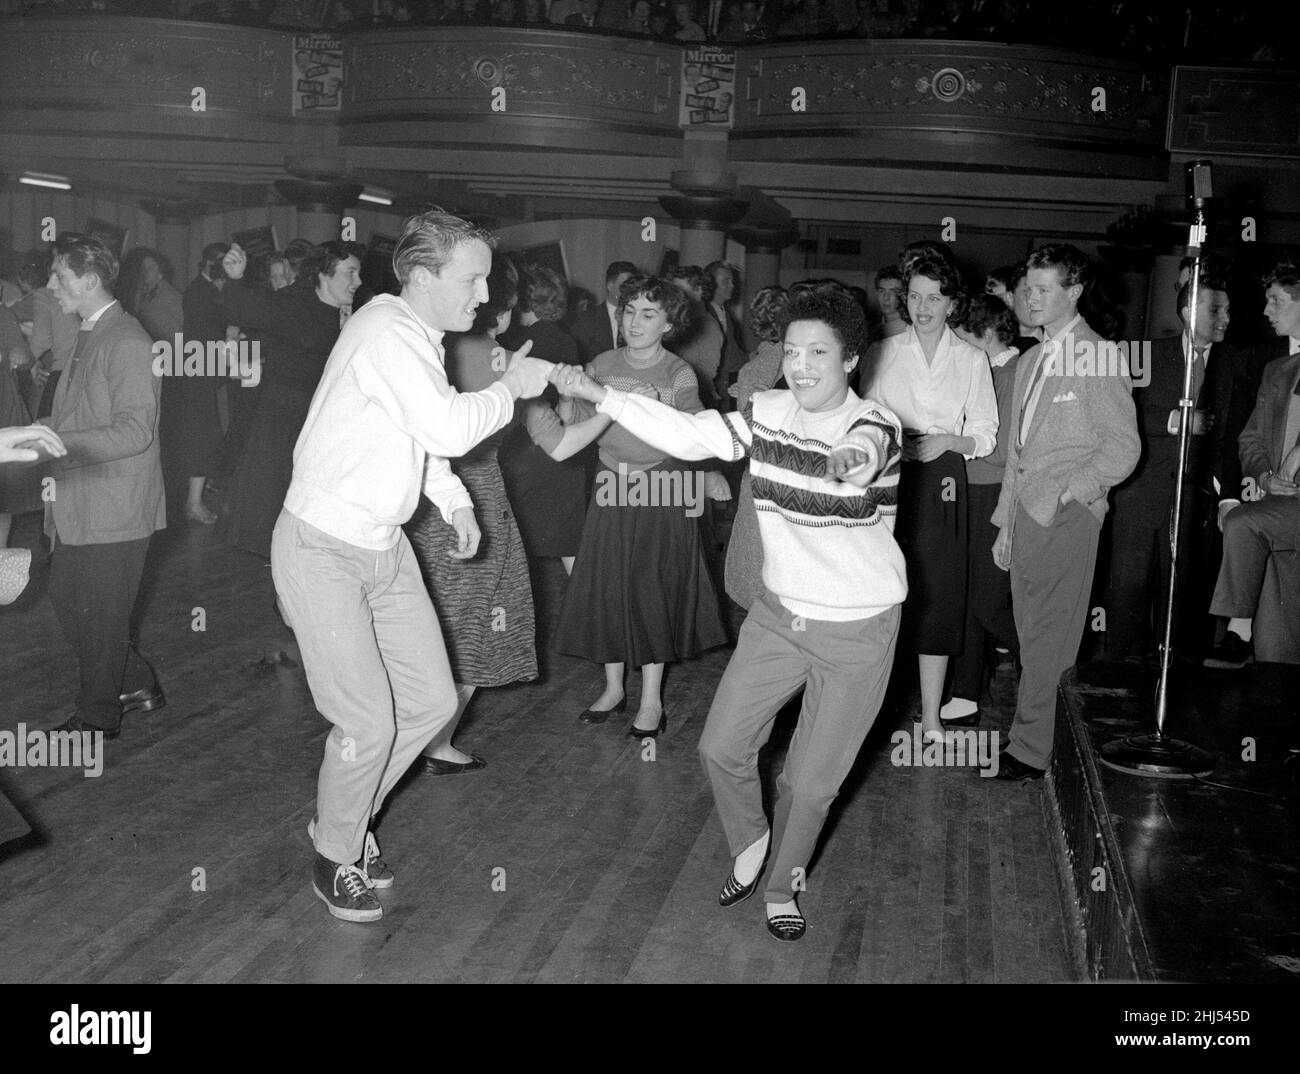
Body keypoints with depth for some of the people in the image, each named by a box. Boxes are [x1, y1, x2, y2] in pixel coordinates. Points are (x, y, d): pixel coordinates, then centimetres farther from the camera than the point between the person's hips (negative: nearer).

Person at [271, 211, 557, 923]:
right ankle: (335, 858, 19)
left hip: (385, 545, 9)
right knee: (369, 723, -7)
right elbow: (449, 429, -31)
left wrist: (453, 500, 9)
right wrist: (511, 387, -15)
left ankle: (345, 819, 30)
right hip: (322, 550, -9)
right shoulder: (384, 332, -22)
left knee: (432, 701, 9)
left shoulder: (420, 337, 8)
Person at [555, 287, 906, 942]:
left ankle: (782, 883, 35)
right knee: (721, 746, 6)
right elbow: (691, 436, -4)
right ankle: (750, 841, 38)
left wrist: (850, 461, -65)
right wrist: (603, 397, -11)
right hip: (780, 612, 4)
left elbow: (862, 455, -40)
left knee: (811, 782, 5)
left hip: (857, 630, -4)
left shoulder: (874, 423, -18)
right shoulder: (769, 412, -3)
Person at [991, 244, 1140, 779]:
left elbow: (1123, 446, -8)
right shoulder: (1031, 360, 19)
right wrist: (1005, 523, 18)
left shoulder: (1098, 358, -6)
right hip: (1027, 512, 8)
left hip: (1067, 514, -8)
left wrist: (1066, 493, -14)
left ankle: (1031, 751, -1)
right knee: (1031, 635, 8)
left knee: (1046, 639, -6)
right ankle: (1034, 740, 15)